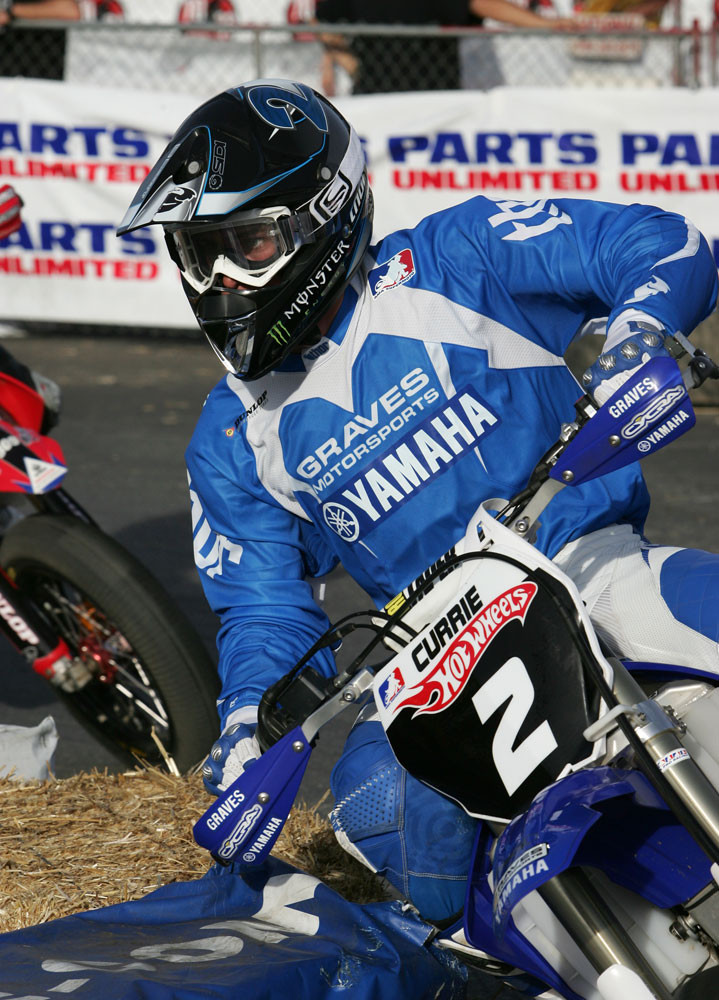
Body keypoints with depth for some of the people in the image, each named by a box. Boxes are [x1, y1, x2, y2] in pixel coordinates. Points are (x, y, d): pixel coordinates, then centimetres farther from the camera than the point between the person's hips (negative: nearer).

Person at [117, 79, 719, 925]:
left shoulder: (447, 266, 2)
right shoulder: (233, 440, 15)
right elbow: (262, 608, 18)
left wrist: (635, 334, -22)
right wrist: (248, 724, -2)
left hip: (585, 563, -3)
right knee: (383, 810, -27)